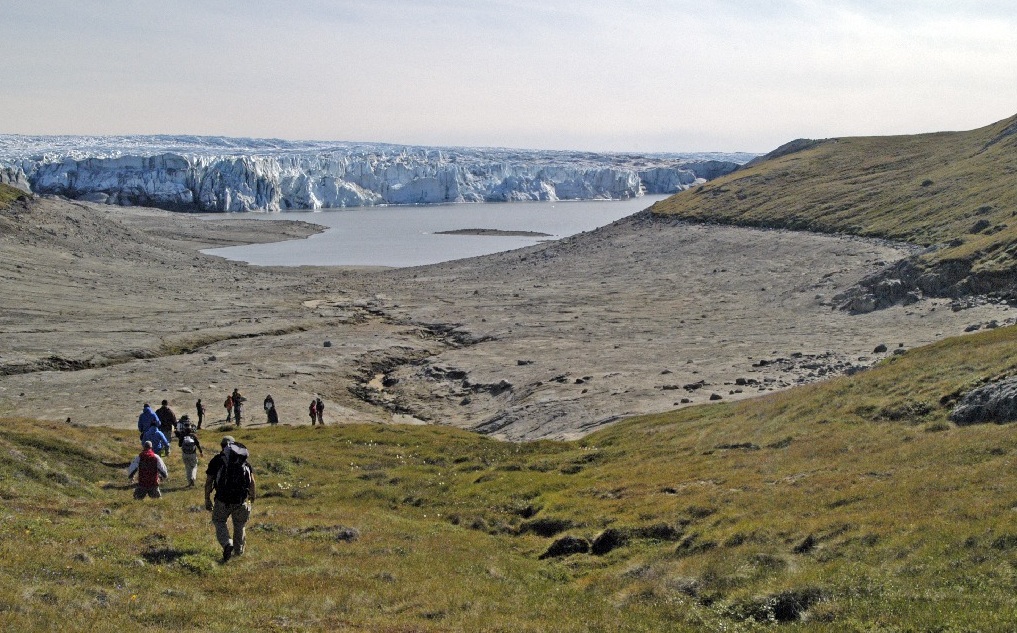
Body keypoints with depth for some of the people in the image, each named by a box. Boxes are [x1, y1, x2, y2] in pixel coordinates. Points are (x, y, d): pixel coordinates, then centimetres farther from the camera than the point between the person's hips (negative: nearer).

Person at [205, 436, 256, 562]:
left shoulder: (216, 460, 3)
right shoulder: (244, 460, 11)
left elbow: (208, 482, 0)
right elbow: (252, 481, 7)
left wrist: (207, 500, 8)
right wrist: (252, 496, 23)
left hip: (223, 500, -2)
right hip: (241, 500, 2)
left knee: (219, 521, 16)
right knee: (239, 525, 20)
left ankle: (227, 544, -6)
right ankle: (238, 551, 28)